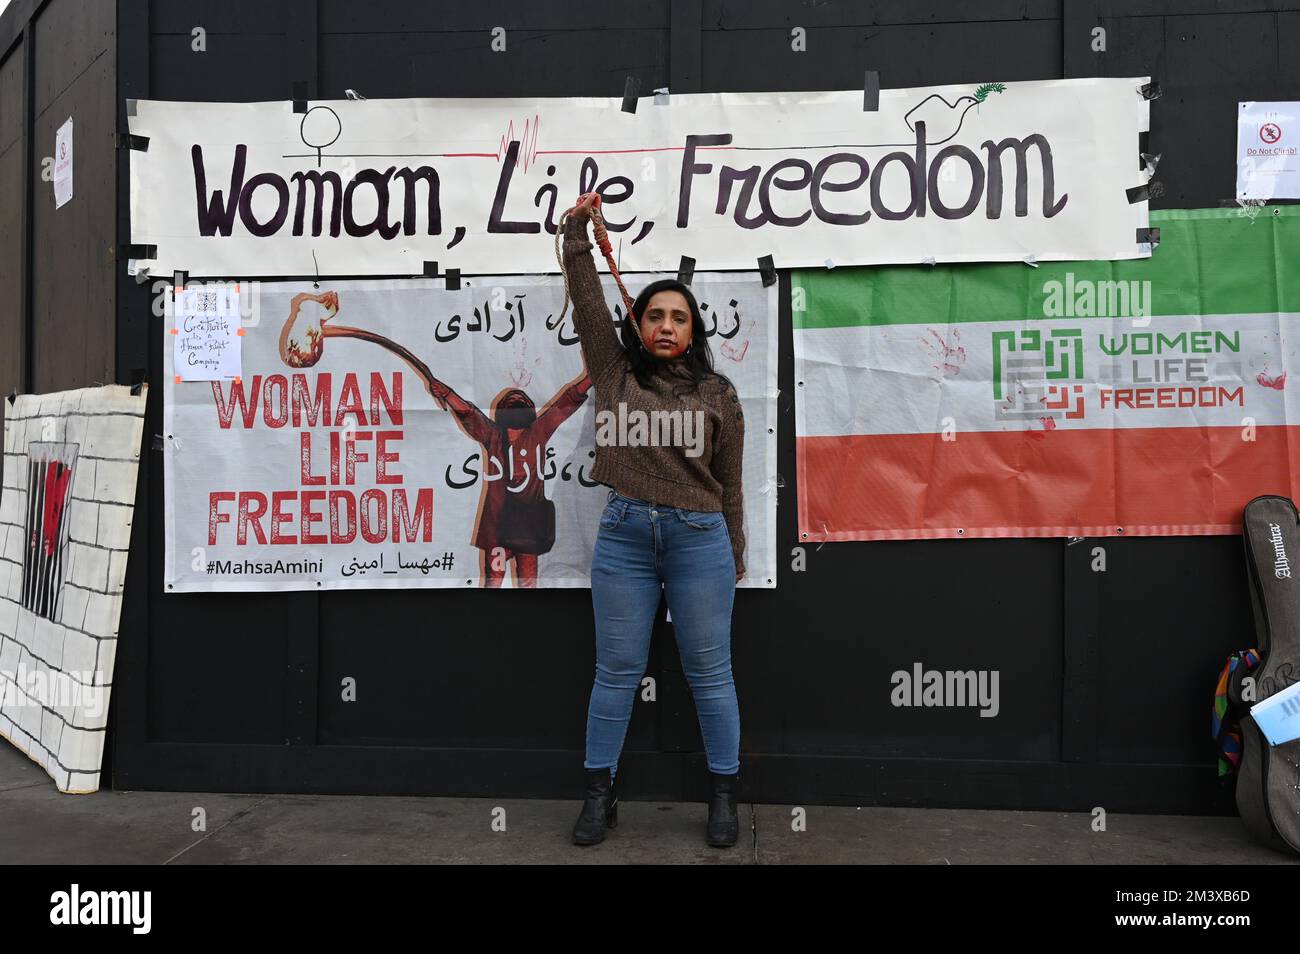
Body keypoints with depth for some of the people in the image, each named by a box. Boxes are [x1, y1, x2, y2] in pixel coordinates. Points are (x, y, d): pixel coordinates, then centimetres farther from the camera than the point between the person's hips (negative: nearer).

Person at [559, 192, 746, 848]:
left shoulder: (717, 394, 5)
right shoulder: (614, 373, 7)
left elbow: (729, 484, 7)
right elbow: (587, 301, 3)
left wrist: (734, 560, 9)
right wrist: (577, 231, 0)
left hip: (699, 538, -1)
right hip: (623, 535, 1)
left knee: (709, 673, 7)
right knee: (616, 671, 9)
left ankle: (724, 795, 22)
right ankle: (599, 794, 23)